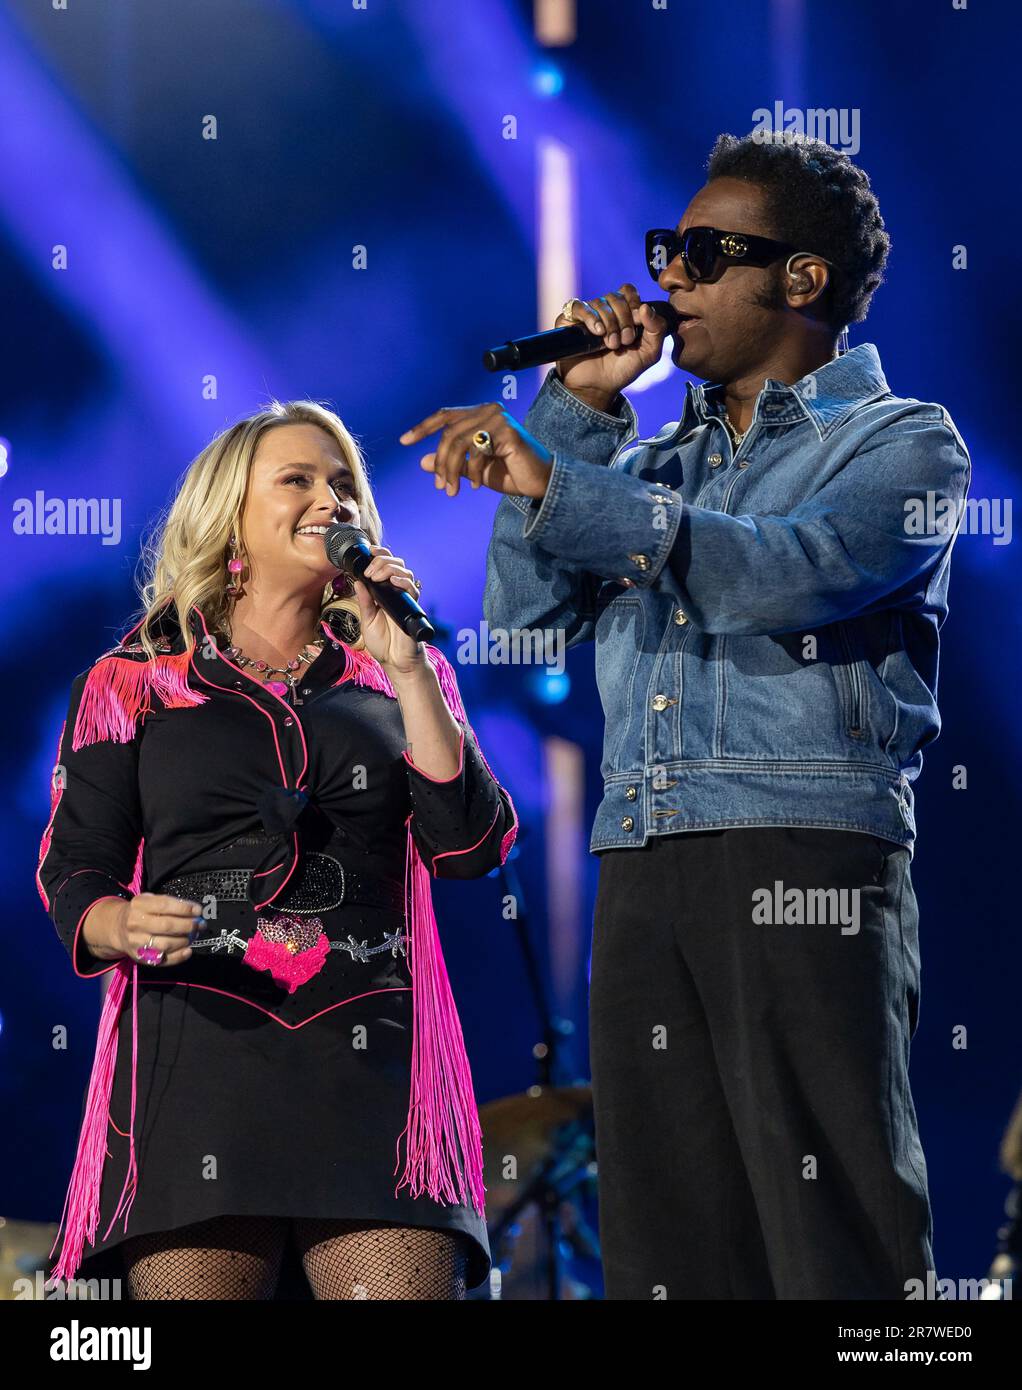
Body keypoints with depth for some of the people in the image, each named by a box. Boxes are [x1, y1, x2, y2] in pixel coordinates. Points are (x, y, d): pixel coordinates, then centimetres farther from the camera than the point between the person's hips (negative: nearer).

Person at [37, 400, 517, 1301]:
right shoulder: (136, 684, 13)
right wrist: (123, 924, -14)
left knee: (402, 1284, -14)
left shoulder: (396, 676, 19)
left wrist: (409, 670, 0)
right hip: (197, 1053, -1)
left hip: (372, 1055, 1)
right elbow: (73, 872, 9)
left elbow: (471, 848, 6)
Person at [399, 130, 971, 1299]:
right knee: (668, 1244, 3)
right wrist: (579, 408, 10)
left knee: (838, 1242, -11)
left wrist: (552, 483, -18)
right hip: (644, 872, 6)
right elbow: (529, 612, 16)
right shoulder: (662, 464, 26)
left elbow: (795, 574, -14)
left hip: (806, 858, -6)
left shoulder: (902, 443, 5)